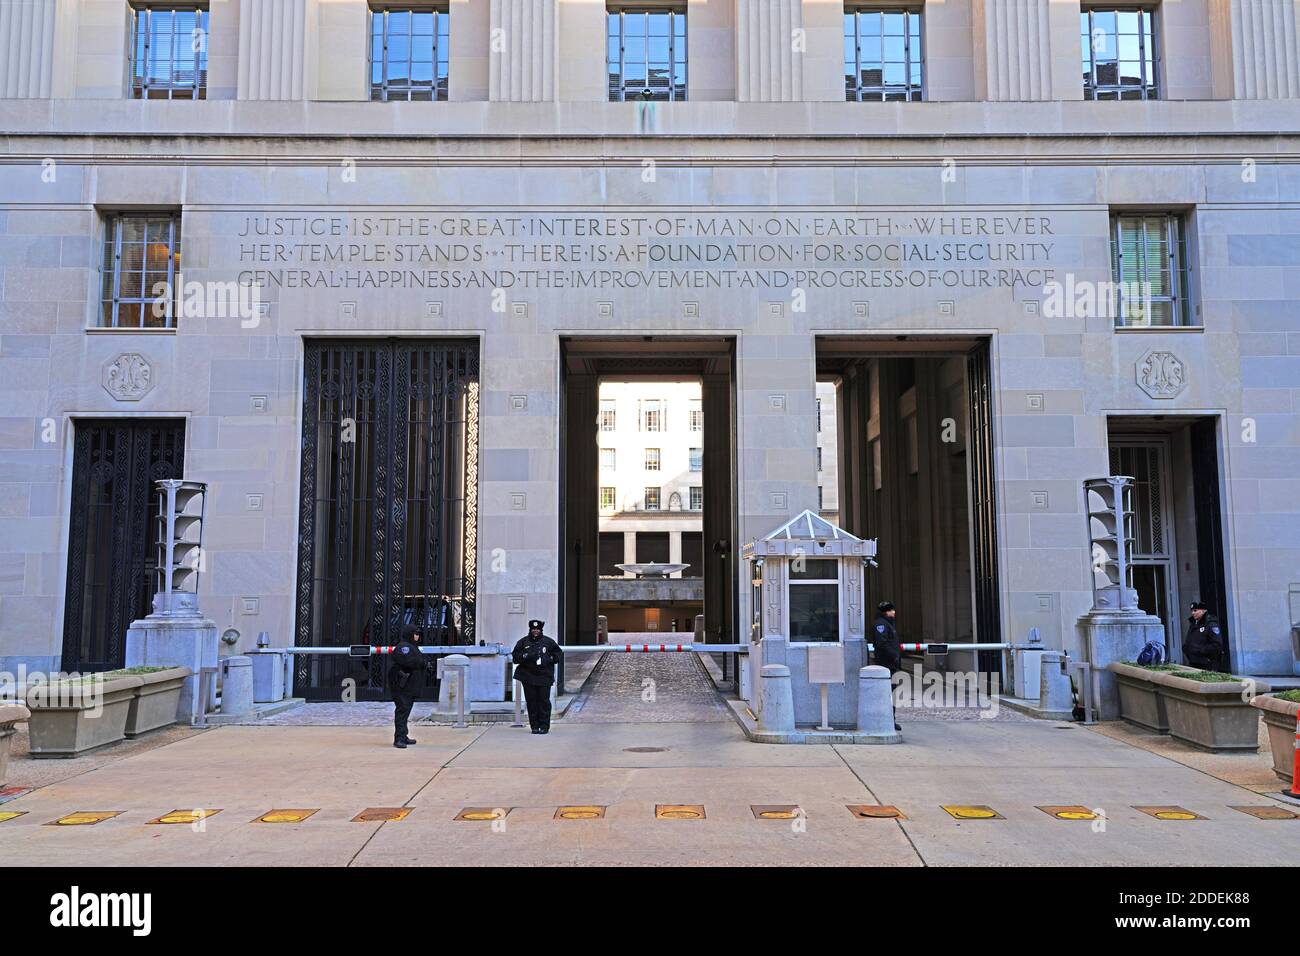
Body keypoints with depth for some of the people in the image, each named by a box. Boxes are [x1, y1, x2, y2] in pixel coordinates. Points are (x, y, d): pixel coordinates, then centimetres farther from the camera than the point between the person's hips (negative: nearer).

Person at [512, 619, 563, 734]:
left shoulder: (548, 642, 7)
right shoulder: (523, 642, 8)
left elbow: (559, 653, 14)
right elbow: (515, 656, 7)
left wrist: (550, 658, -3)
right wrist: (525, 656, -11)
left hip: (544, 677, -1)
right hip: (528, 676, 1)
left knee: (544, 701, -4)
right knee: (531, 702, 2)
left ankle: (544, 726, 4)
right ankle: (534, 726, 11)